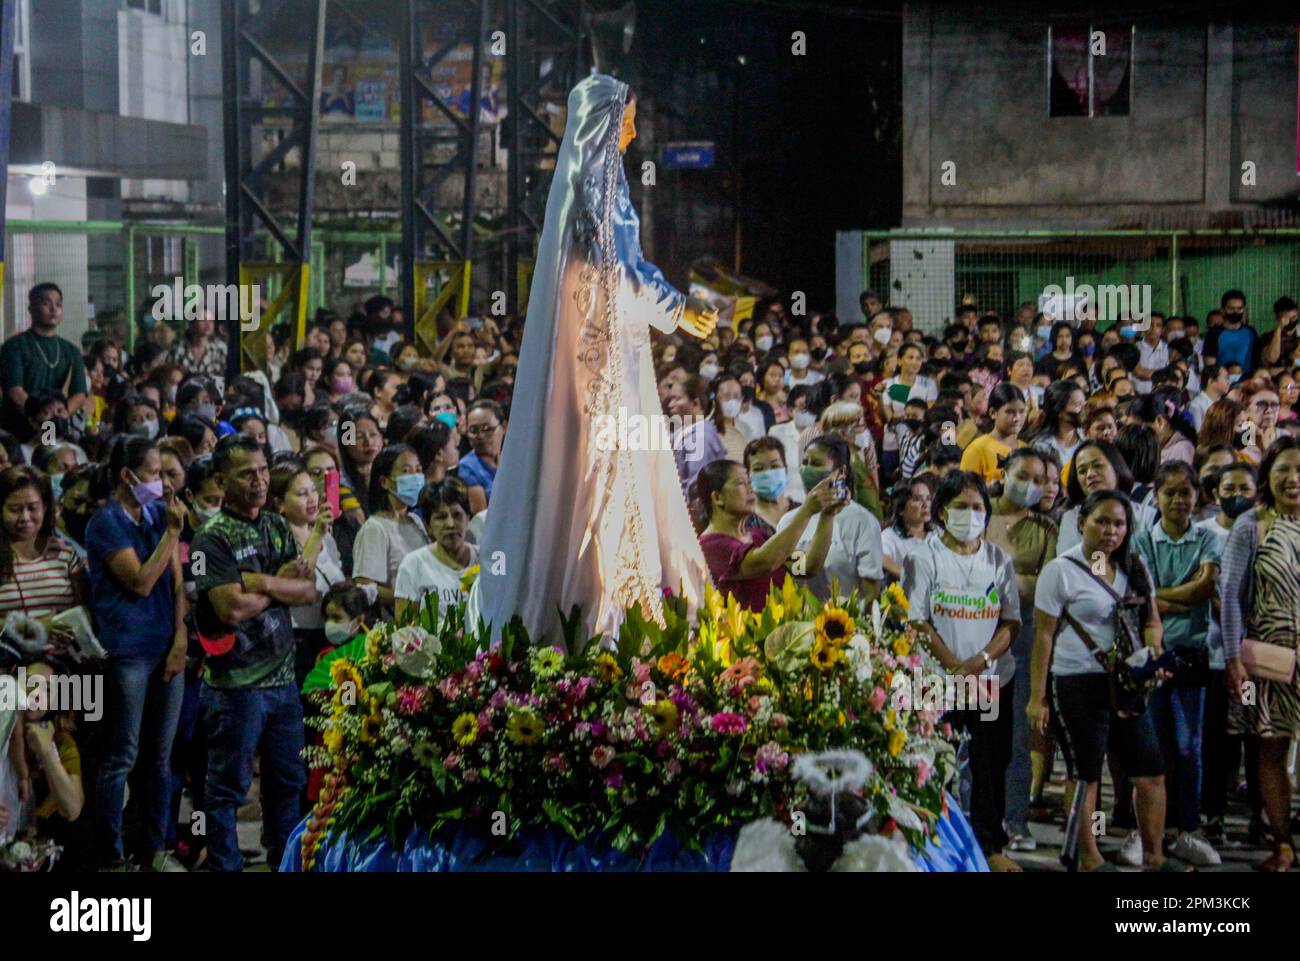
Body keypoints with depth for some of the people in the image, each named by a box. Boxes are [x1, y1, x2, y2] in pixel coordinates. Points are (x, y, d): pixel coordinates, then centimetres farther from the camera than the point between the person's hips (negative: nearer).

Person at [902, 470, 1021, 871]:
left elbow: (1011, 621, 4)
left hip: (994, 679, 3)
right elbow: (917, 622, -6)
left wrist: (979, 661, -12)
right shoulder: (924, 557, -1)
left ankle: (991, 845, 13)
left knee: (991, 764, 5)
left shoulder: (999, 559, 9)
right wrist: (955, 667, -13)